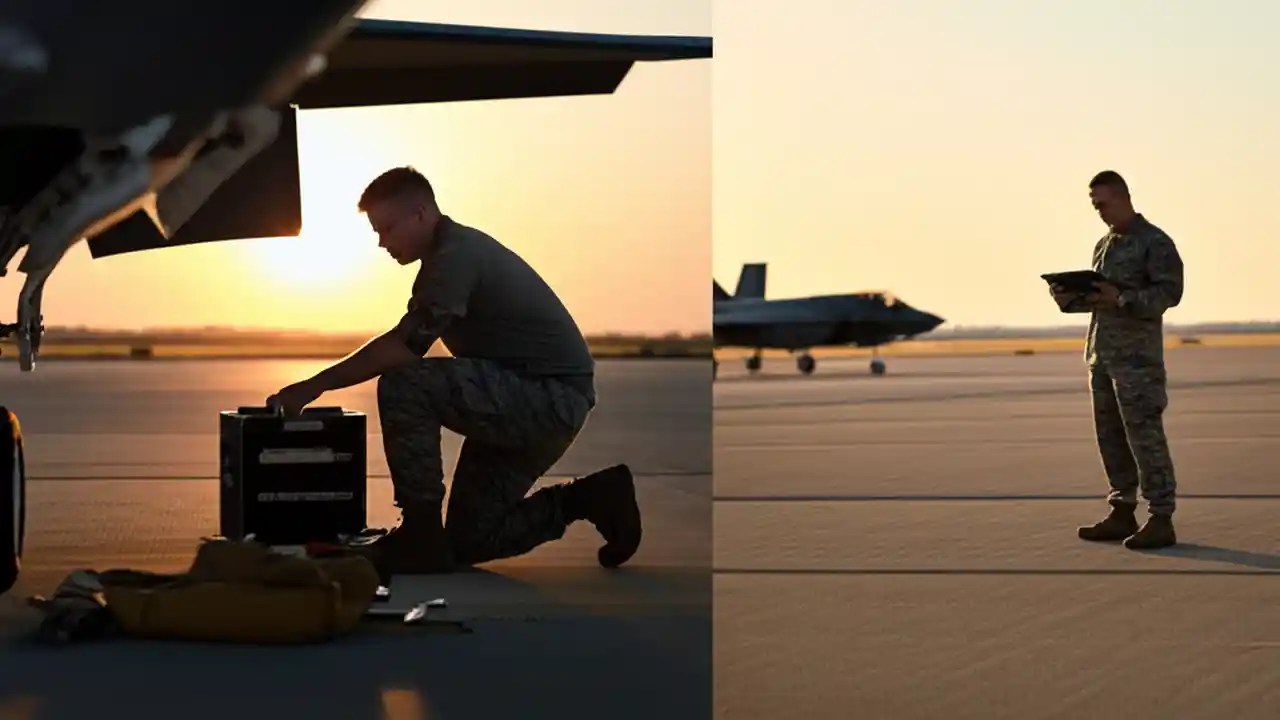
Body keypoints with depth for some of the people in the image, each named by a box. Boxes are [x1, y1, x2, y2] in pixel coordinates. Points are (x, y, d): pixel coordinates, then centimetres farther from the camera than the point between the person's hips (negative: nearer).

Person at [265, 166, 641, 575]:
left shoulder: (456, 255, -17)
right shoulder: (459, 250, 15)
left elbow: (402, 348, -25)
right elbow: (407, 347, 18)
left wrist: (314, 386, -18)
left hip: (554, 398, -11)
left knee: (403, 386, -24)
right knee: (469, 540, 9)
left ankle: (421, 537, -15)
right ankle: (589, 499, 15)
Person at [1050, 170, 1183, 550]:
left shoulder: (1155, 242, -5)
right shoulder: (1103, 245, 19)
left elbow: (1169, 292, -14)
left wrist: (1121, 299, -24)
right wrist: (1070, 297, 3)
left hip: (1137, 355, -8)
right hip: (1101, 352, 8)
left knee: (1144, 435, -9)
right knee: (1110, 436, 8)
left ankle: (1161, 520, -7)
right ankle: (1122, 513, 15)